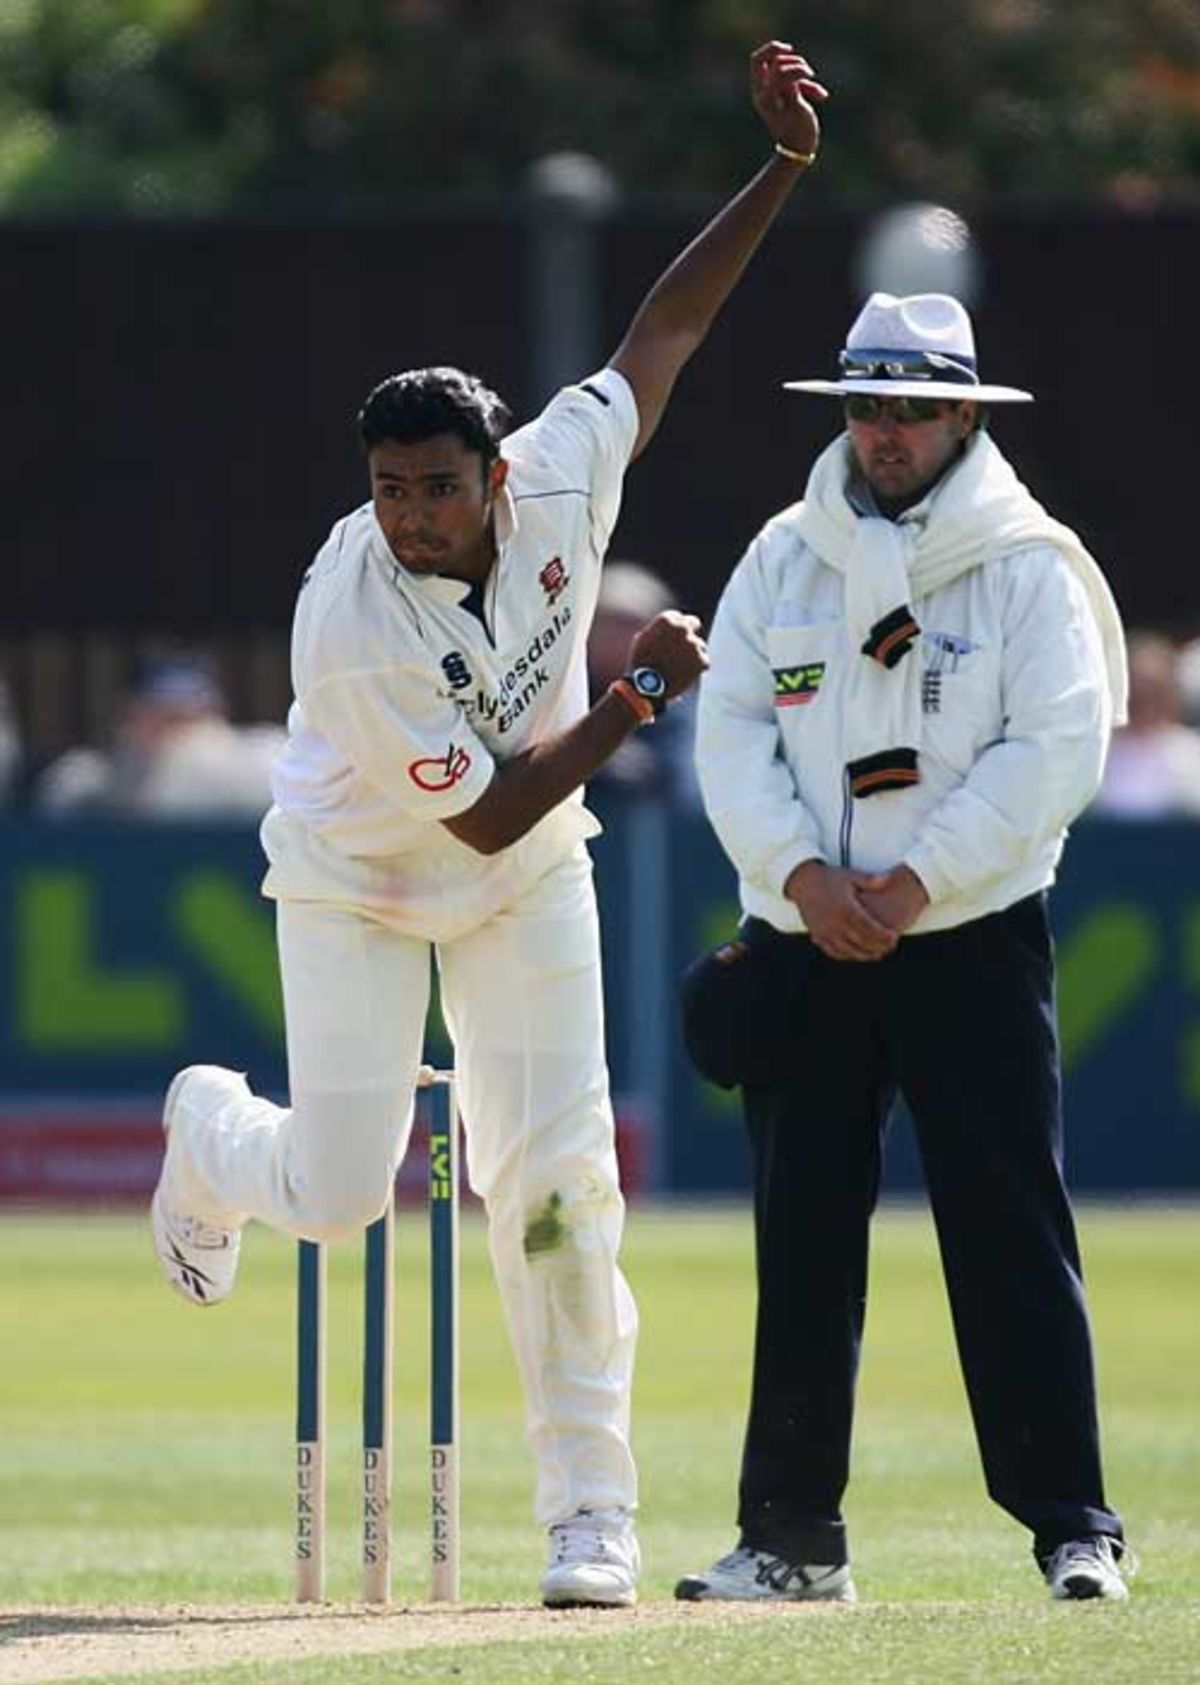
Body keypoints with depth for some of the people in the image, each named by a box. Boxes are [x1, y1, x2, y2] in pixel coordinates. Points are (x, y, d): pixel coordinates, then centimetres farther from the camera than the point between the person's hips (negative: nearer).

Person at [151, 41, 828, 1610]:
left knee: (554, 1181, -6)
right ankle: (212, 1135, 34)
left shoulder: (560, 474, -22)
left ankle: (590, 1506, 1)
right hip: (357, 881, -3)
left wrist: (788, 164, -17)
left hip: (526, 889, 3)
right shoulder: (352, 623, -35)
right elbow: (488, 814, -30)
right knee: (335, 1191, -4)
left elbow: (665, 328, -9)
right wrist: (639, 691, -27)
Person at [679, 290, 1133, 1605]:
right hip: (802, 946, 4)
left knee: (1011, 1235, -7)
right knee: (802, 1238, 5)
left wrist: (917, 881, -16)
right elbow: (731, 732, 4)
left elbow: (1058, 749, -10)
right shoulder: (782, 560, 10)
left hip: (972, 941, -4)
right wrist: (804, 877, -11)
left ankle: (1073, 1528, -6)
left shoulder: (1029, 565, -2)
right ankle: (792, 1536, 11)